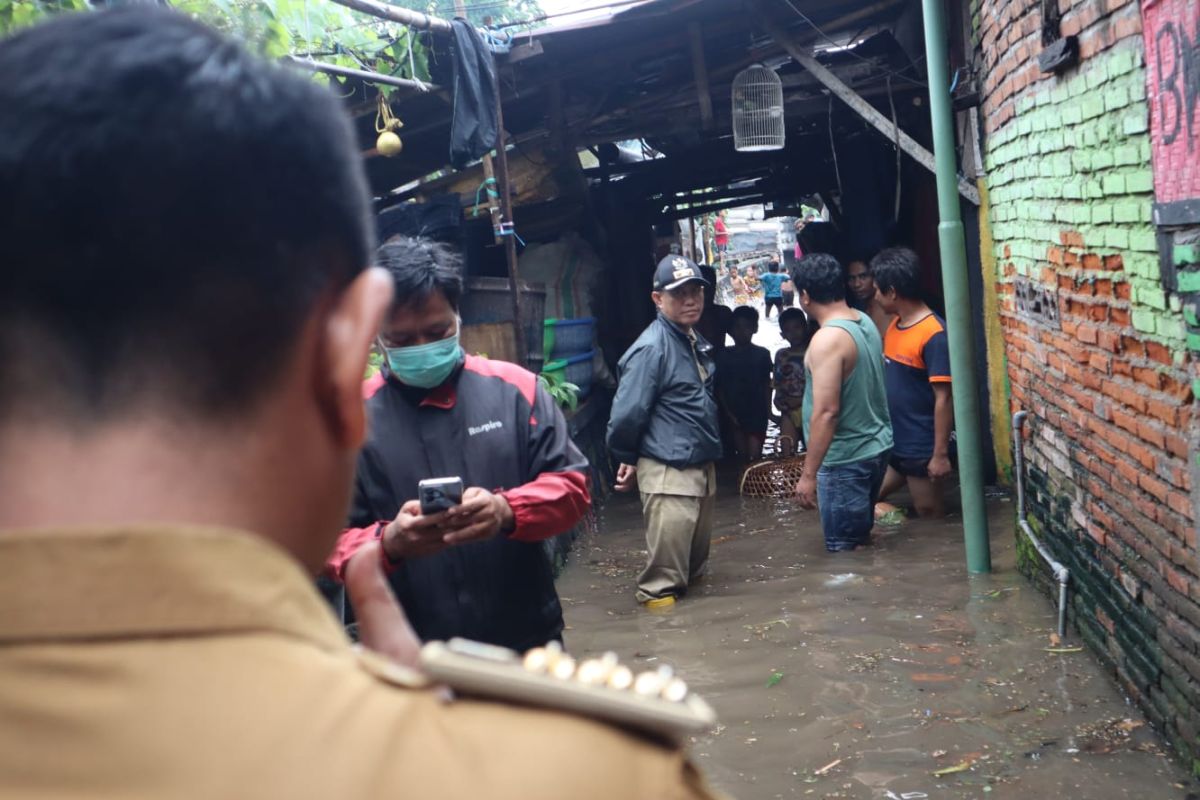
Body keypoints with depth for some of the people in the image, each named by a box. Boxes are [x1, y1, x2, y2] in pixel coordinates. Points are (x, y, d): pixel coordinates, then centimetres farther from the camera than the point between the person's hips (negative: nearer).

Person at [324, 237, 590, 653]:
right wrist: (389, 542, -28)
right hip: (409, 657, -1)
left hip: (527, 641, 2)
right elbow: (334, 541, -4)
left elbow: (571, 484, -1)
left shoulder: (514, 388, 0)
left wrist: (507, 511, -22)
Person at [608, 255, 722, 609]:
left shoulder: (696, 341, 10)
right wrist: (627, 460, -6)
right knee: (667, 563, -2)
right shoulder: (651, 348, -18)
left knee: (695, 556, 20)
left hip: (702, 467, 9)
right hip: (667, 473, -9)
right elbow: (627, 414, -18)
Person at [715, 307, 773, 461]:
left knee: (755, 457, -6)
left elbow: (767, 385, 6)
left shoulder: (762, 354, 2)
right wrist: (728, 412, -5)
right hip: (734, 414, 1)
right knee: (742, 457, 5)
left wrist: (768, 410, 0)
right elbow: (720, 388, 3)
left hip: (757, 414, -1)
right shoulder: (724, 357, 2)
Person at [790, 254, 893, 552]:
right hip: (876, 446, 9)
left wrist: (808, 474, -21)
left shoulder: (827, 339, -22)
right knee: (859, 543, 19)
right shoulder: (865, 322, 6)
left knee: (844, 550, 1)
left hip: (845, 459, -9)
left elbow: (827, 412, -25)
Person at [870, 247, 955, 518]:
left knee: (930, 517, 6)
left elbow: (944, 398, -20)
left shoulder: (934, 335, -20)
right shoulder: (894, 325, 6)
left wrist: (941, 454, -20)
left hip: (922, 449, -8)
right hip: (892, 444, 9)